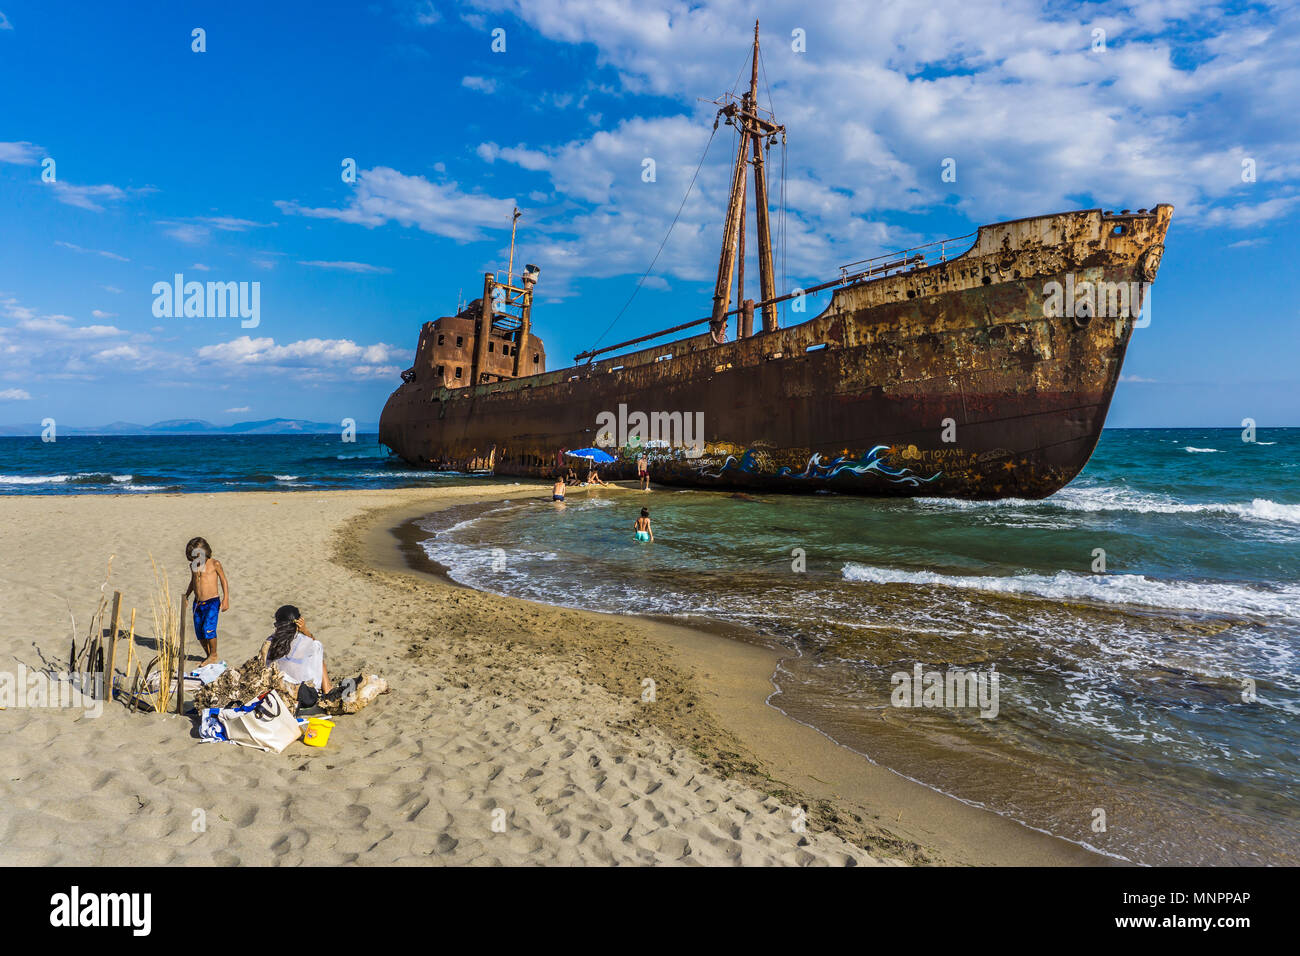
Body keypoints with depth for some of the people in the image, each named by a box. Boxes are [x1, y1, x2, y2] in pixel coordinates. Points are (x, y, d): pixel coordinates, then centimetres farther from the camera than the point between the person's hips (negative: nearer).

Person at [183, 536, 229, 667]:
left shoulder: (214, 564, -8)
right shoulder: (193, 566, 8)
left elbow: (224, 581, -2)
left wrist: (226, 599, -8)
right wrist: (186, 596, 19)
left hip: (212, 602, -6)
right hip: (197, 603, 6)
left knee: (208, 629, -17)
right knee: (199, 633, 4)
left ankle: (213, 656, -1)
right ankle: (208, 656, 19)